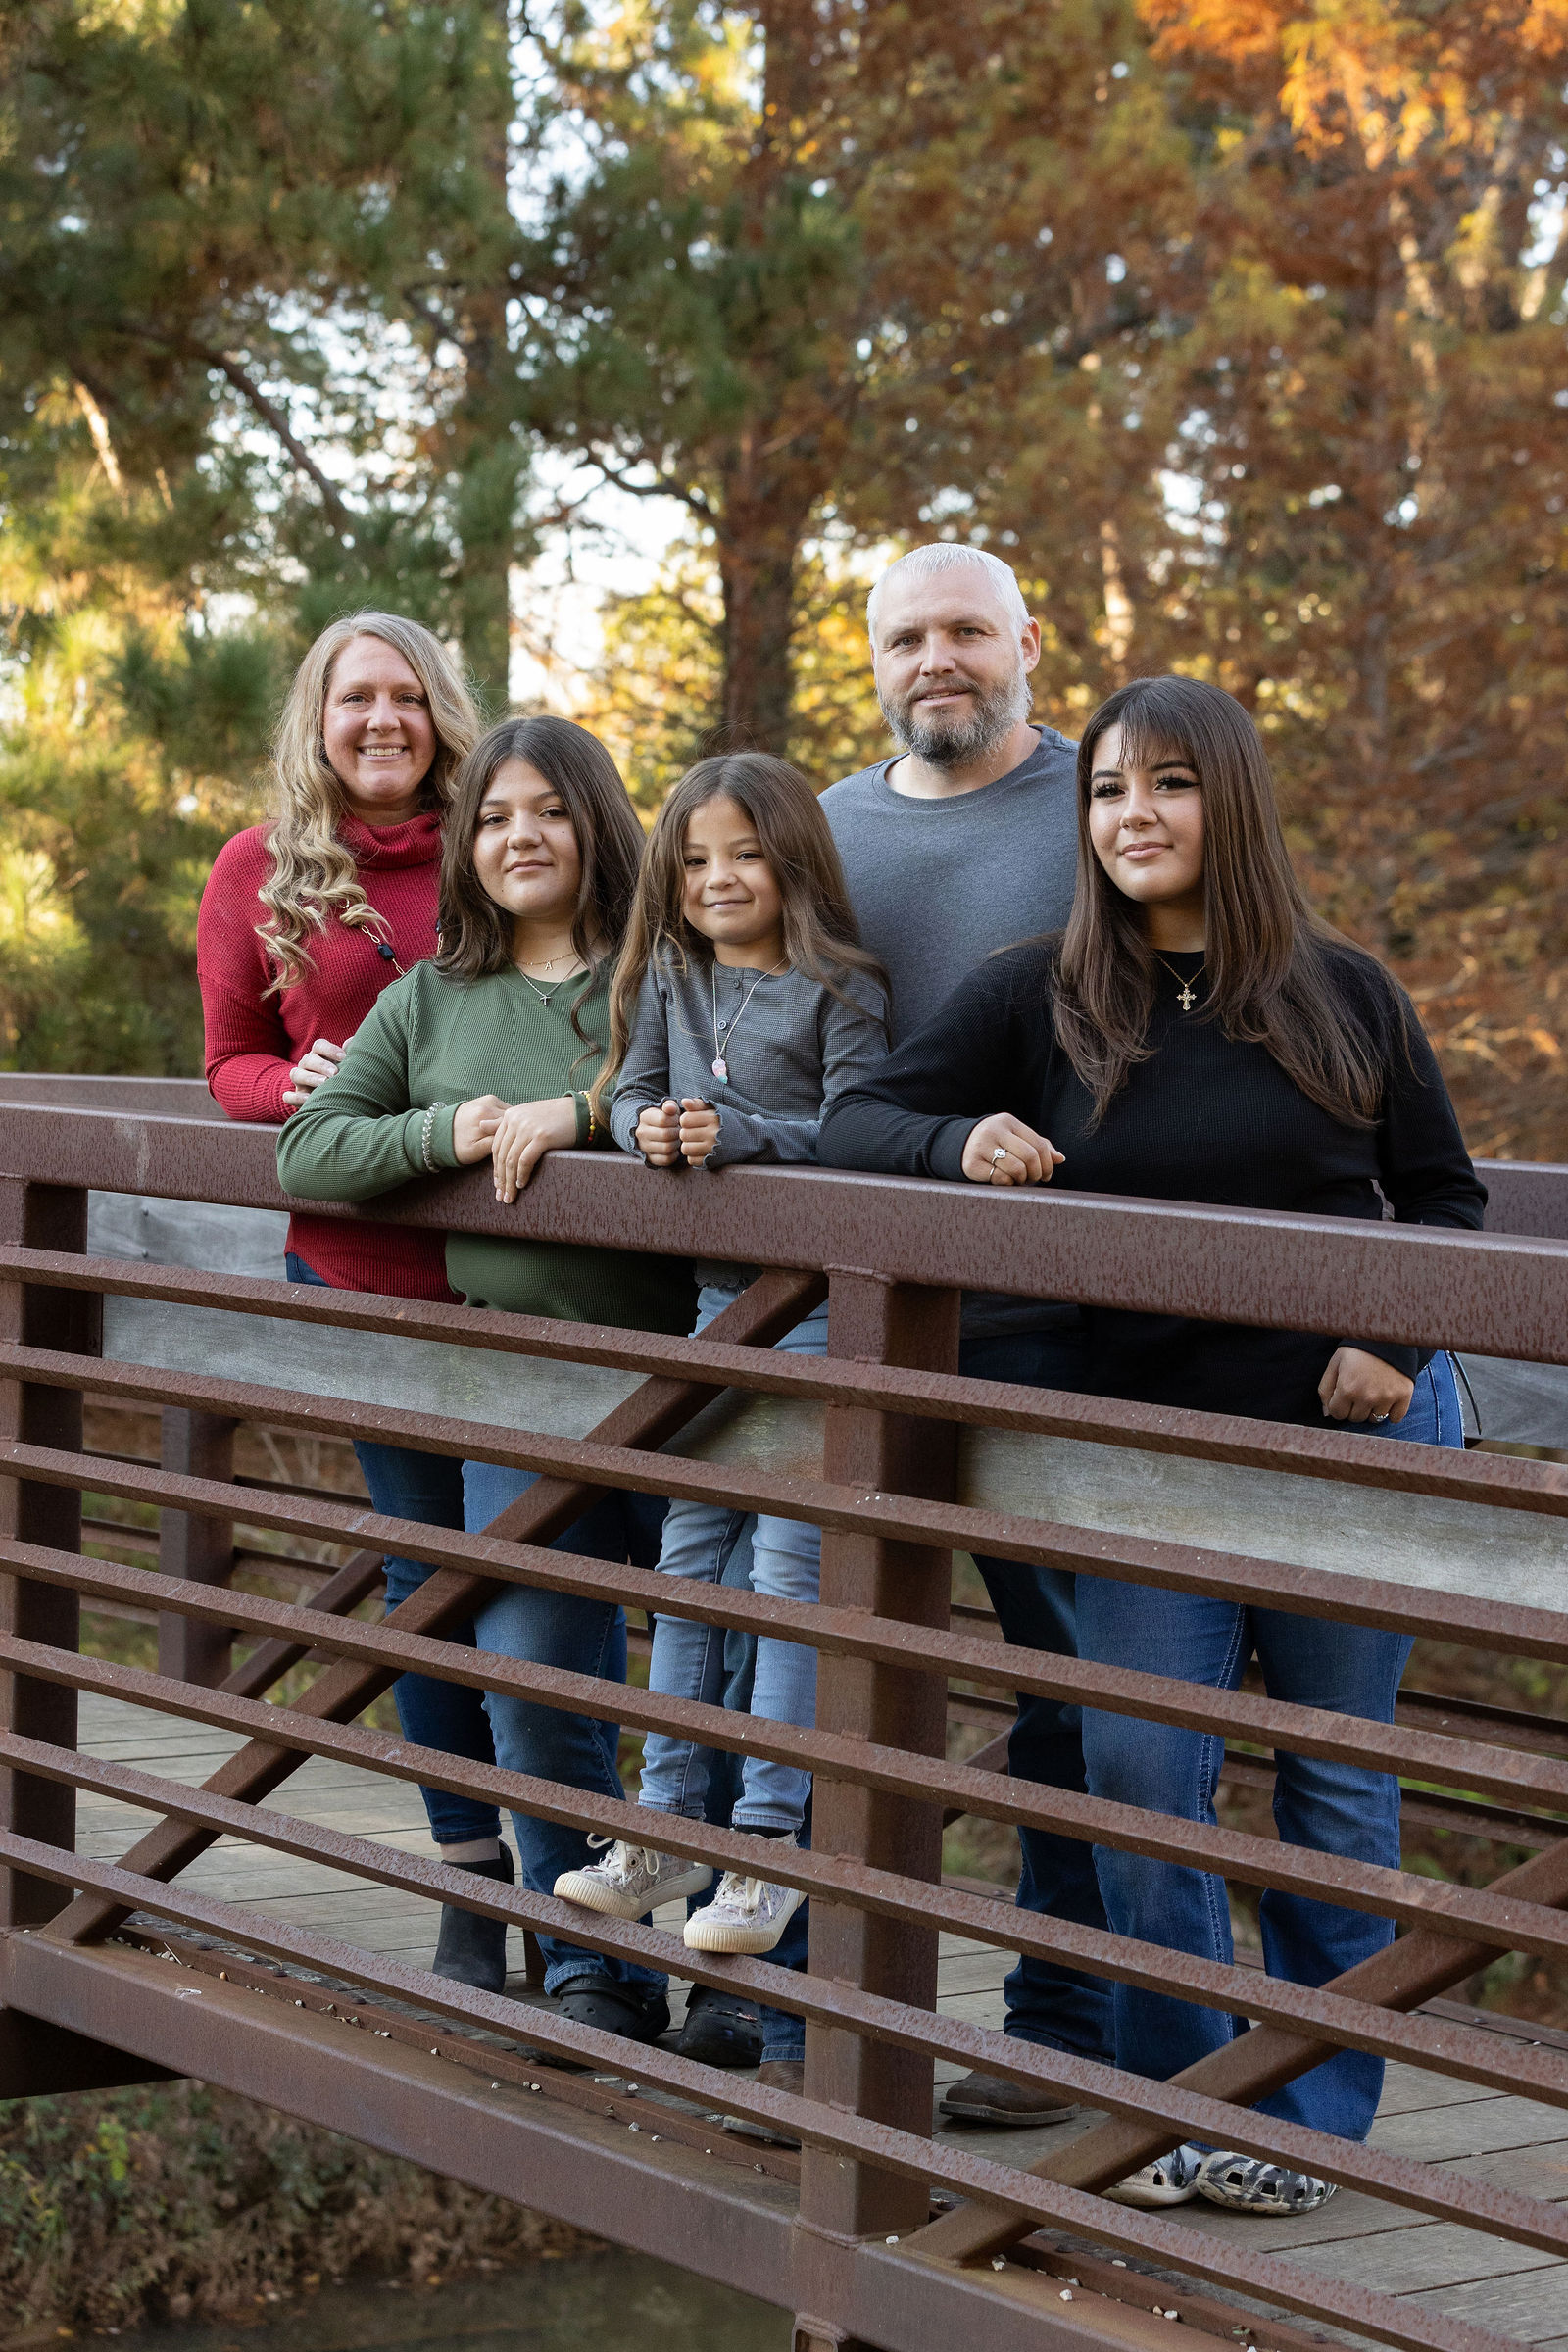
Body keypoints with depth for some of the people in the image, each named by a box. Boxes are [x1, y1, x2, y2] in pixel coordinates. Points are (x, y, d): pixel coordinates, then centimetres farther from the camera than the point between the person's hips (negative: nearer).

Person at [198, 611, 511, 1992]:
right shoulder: (260, 873, 7)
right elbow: (231, 1062, 11)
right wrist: (301, 1086, -11)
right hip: (361, 1267, 1)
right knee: (430, 1566, 6)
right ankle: (474, 1893, 16)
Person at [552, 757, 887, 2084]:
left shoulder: (841, 989, -7)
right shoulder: (668, 982, 11)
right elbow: (632, 1094, 7)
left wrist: (736, 1136, -26)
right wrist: (650, 1127, -15)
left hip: (818, 1296, -6)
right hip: (713, 1290, 6)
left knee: (790, 1562, -8)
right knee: (688, 1558, 9)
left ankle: (769, 1843, -5)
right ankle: (670, 1822, 17)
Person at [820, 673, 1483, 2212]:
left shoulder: (1342, 993, 2)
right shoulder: (1039, 999, 1)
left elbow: (1444, 1200, 8)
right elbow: (854, 1122, 0)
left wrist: (1396, 1343, -10)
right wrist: (958, 1141, -22)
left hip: (1358, 1434, 0)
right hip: (1150, 1442, 0)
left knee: (1337, 1781, 7)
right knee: (1139, 1773, -4)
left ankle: (1315, 2112, 21)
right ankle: (1180, 2101, 14)